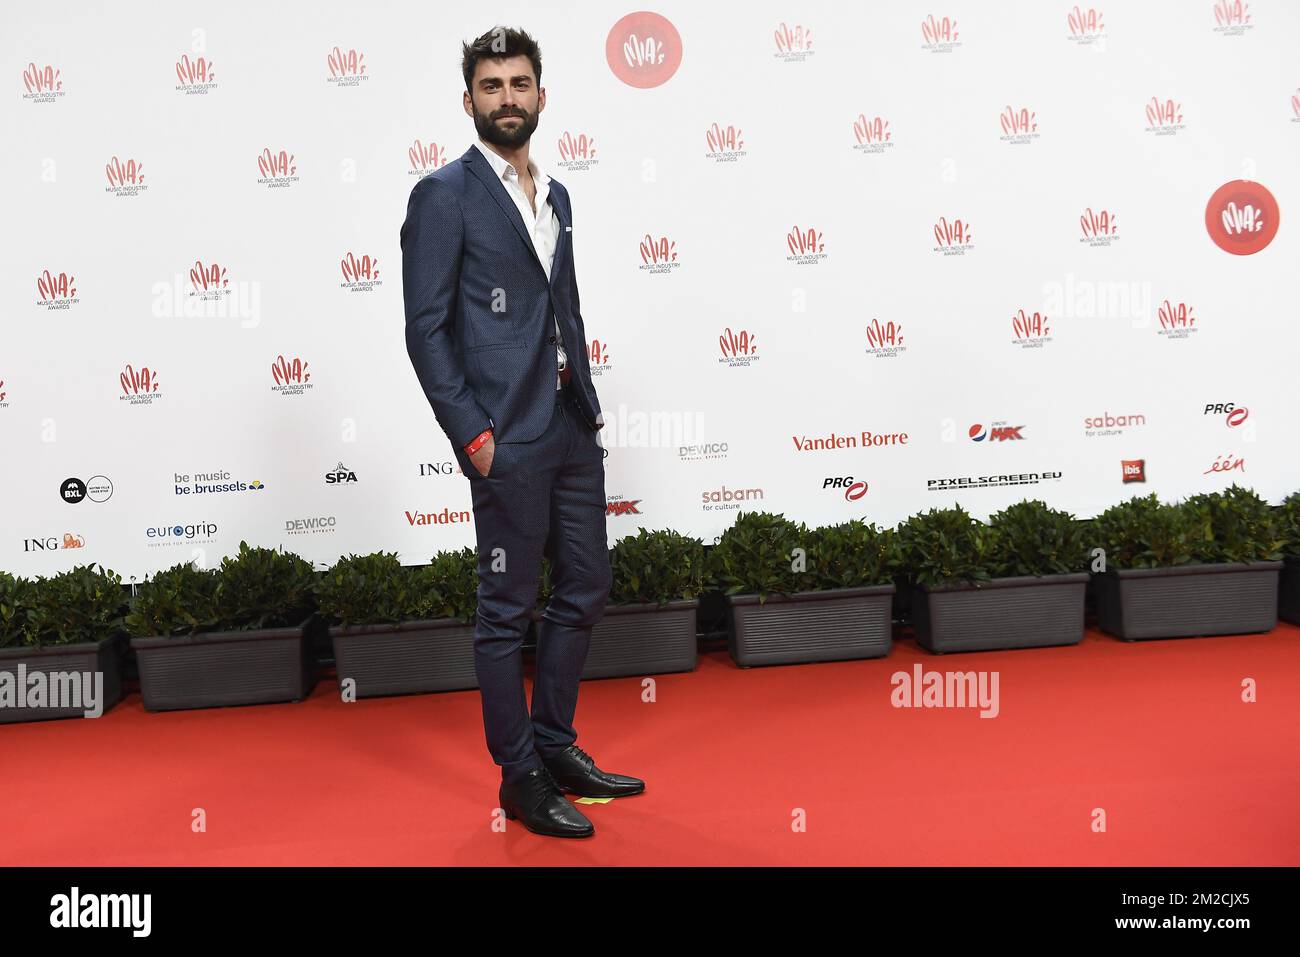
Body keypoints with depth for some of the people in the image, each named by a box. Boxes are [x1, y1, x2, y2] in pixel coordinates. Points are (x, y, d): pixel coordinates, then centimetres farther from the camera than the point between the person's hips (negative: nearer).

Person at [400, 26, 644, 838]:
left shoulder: (556, 195, 16)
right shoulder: (445, 195, -6)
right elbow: (426, 328, -10)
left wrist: (591, 406, 11)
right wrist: (473, 435, -15)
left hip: (573, 430, 8)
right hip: (507, 437, -7)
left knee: (586, 590, 14)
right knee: (509, 609, 3)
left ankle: (556, 746, 31)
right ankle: (521, 778, 17)